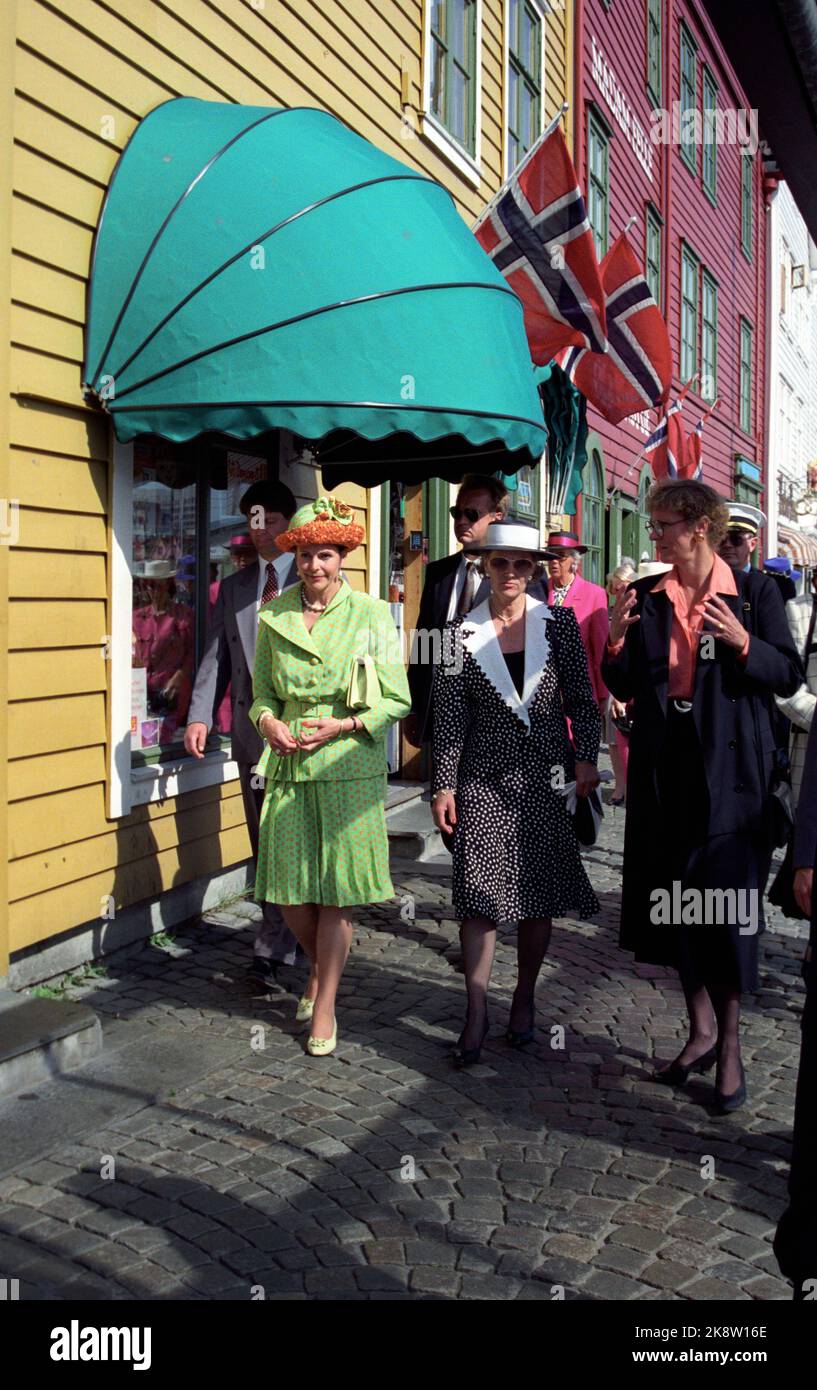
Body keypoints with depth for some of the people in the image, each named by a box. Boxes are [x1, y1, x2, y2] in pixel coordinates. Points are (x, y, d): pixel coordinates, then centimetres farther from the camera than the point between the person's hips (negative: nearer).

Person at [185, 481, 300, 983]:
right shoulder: (234, 588, 14)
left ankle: (272, 947, 0)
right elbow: (216, 657, 11)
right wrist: (201, 716, -2)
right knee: (264, 842, 12)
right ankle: (287, 936, 26)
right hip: (252, 729, 5)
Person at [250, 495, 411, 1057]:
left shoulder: (371, 614, -2)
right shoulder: (274, 615, 7)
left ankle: (325, 1007, 18)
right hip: (288, 764, 3)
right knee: (287, 893, 5)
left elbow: (397, 699, -1)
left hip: (349, 763, -3)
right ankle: (320, 967, 36)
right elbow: (262, 691, 13)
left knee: (337, 893, 1)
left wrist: (343, 725, -14)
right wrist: (269, 722, -8)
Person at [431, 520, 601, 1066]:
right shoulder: (461, 632, 1)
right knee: (479, 894, -4)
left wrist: (586, 759, -5)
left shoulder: (559, 622, 2)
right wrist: (444, 785, -3)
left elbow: (583, 699, 6)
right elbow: (450, 714, 0)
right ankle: (477, 1012, 7)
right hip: (484, 779, -1)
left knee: (539, 894, 8)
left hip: (545, 777, 1)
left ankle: (525, 998, 25)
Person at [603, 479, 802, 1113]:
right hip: (664, 769, 4)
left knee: (727, 905, 1)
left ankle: (730, 1047, 17)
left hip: (729, 769, -4)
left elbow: (790, 676, -3)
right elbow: (626, 687, 9)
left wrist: (743, 645, -19)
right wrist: (616, 642, -9)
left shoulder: (754, 594, -2)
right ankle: (701, 1030, 27)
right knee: (673, 898, 10)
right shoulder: (646, 597, 7)